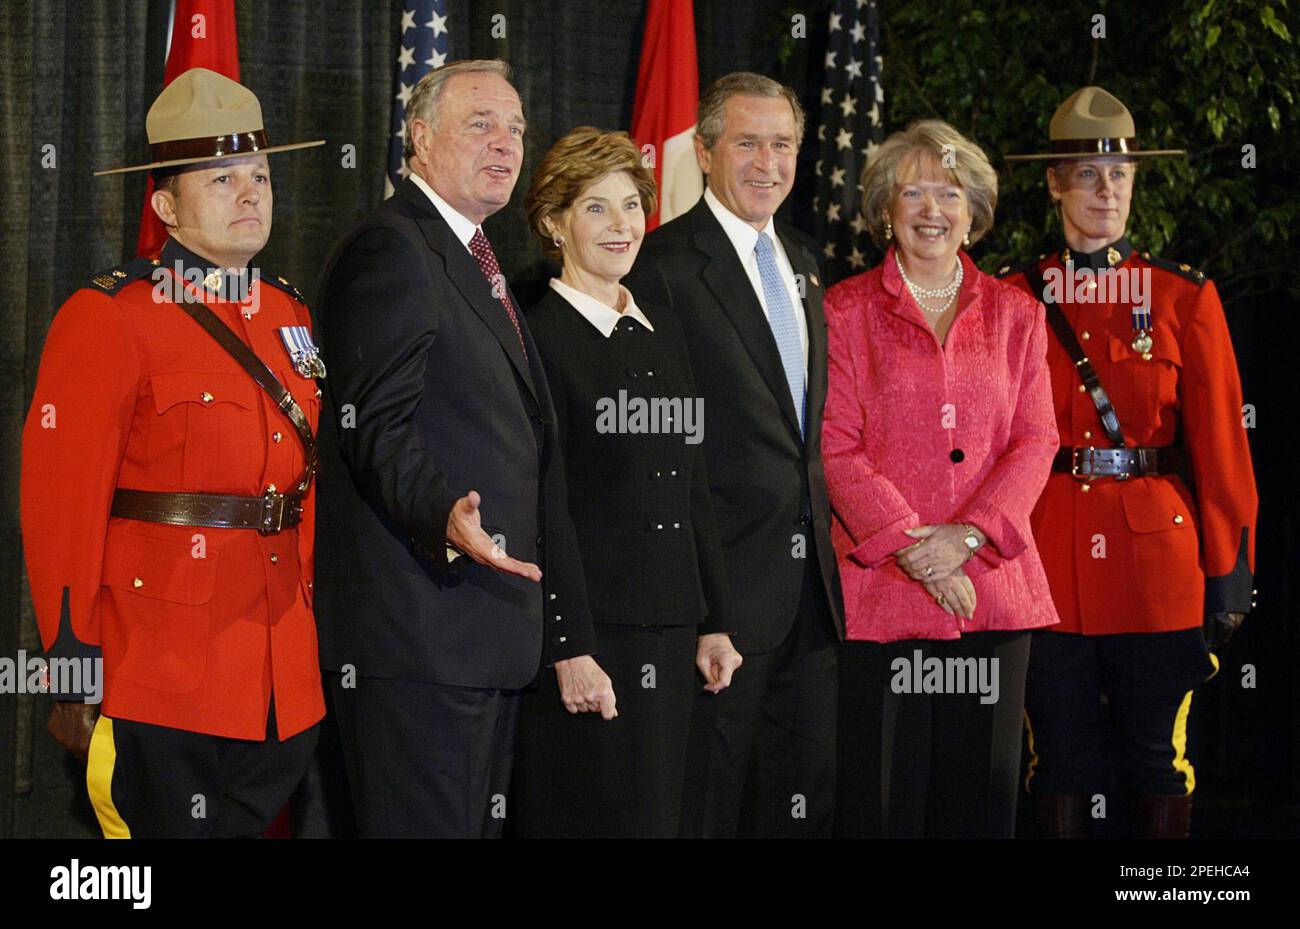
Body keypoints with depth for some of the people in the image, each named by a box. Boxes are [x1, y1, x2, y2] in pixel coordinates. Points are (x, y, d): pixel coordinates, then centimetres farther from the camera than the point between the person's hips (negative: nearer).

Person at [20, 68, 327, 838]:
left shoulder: (292, 318, 13)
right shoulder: (109, 320, -8)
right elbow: (62, 506, -11)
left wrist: (320, 631, 13)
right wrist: (76, 675, -13)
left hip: (285, 684, 6)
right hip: (158, 683, -6)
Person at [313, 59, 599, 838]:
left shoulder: (481, 264, 23)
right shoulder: (391, 249, -8)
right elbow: (378, 424, -19)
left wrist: (571, 639, 22)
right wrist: (443, 518, -37)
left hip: (493, 636, 10)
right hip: (417, 632, -10)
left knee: (479, 825, 11)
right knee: (424, 826, -9)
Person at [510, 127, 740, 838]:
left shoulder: (662, 332, 15)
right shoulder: (536, 338, -8)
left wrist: (714, 623, 14)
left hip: (668, 631, 7)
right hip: (590, 632, -7)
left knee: (658, 816, 10)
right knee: (595, 818, -4)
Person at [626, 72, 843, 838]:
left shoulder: (803, 261, 16)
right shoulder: (664, 264, -10)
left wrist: (823, 529, 13)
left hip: (809, 571, 8)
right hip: (723, 573, -8)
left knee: (808, 795, 11)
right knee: (704, 800, 0)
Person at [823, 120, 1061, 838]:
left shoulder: (1015, 314, 13)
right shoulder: (845, 311, 4)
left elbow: (1034, 441, 5)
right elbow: (837, 448, -3)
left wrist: (967, 535, -10)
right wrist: (911, 546, -13)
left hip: (993, 586, 3)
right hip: (881, 587, -3)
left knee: (982, 788, 5)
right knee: (885, 798, -1)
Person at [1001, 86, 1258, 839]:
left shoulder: (1184, 297, 2)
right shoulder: (1014, 296, 4)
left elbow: (1221, 441, 1)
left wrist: (1230, 571, -2)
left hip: (1157, 556, -1)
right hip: (1048, 561, 1)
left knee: (1162, 754, 6)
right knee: (1061, 755, 7)